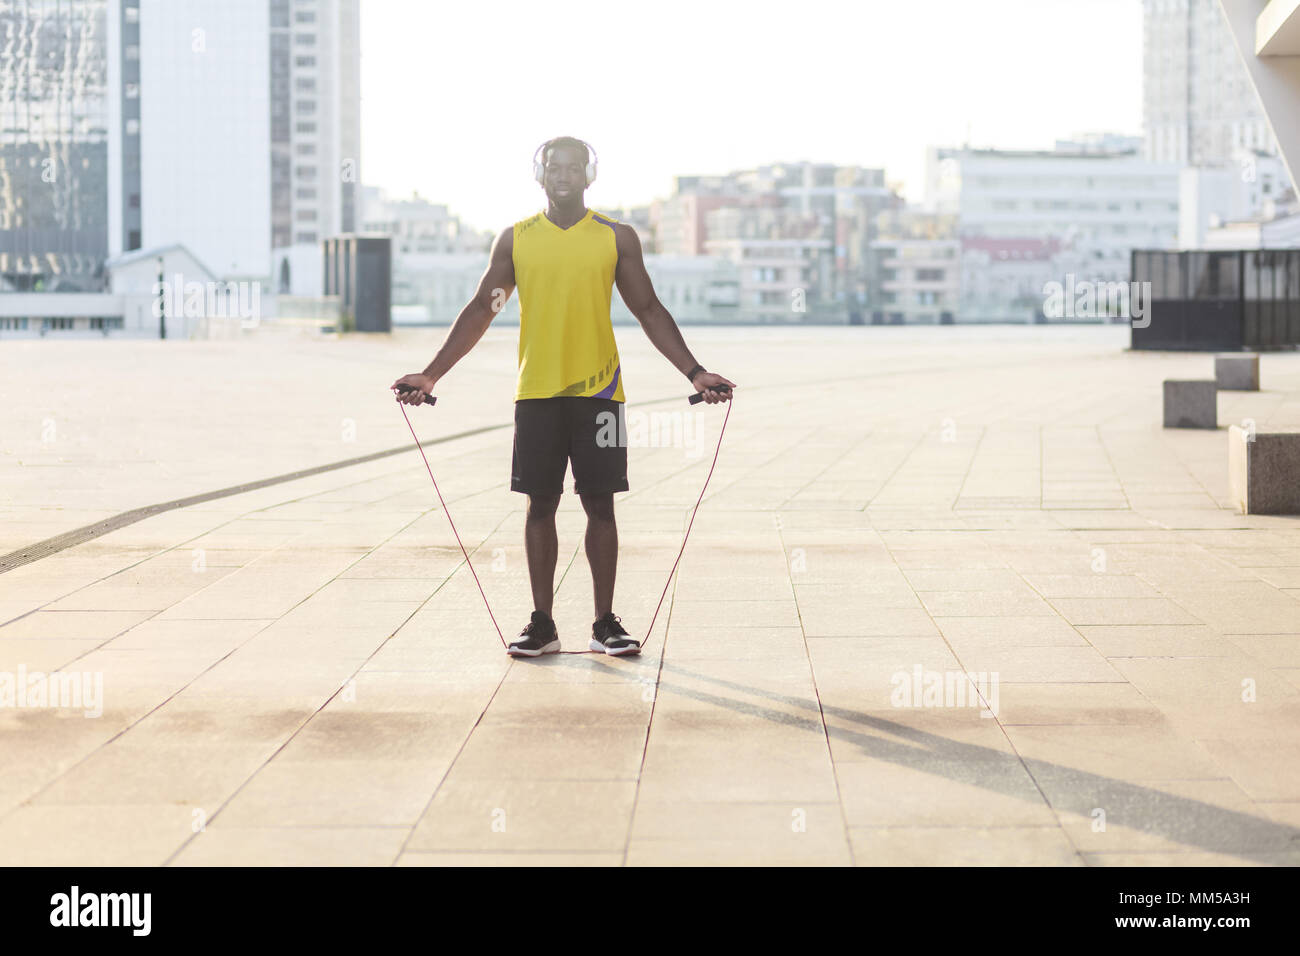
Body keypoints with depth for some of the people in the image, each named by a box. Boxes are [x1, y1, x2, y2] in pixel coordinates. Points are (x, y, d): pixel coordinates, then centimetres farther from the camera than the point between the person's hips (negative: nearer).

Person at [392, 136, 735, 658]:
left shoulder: (618, 238, 4)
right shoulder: (515, 239, 6)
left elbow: (649, 311, 7)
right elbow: (480, 310, 8)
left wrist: (694, 372, 0)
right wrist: (431, 374, 3)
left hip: (598, 390, -1)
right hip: (536, 392, 1)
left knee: (600, 504, 2)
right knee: (540, 504, 4)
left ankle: (605, 624, 10)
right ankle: (541, 624, 11)